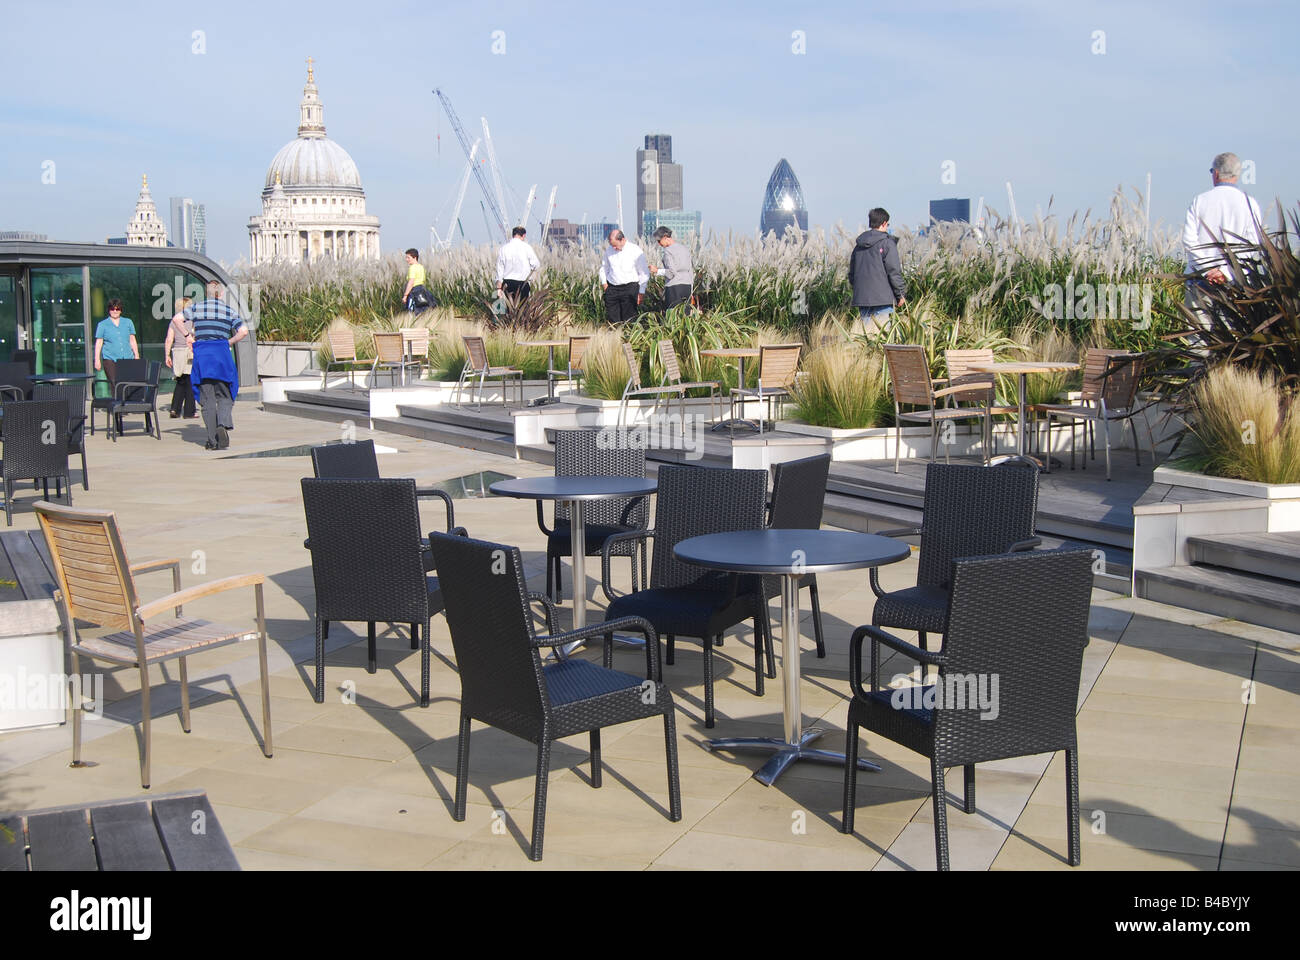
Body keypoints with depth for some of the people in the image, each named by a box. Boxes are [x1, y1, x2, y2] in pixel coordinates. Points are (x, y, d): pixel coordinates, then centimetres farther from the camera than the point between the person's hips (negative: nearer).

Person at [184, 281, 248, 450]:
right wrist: (229, 342, 8)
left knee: (207, 399, 5)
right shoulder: (229, 311, 6)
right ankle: (223, 424, -21)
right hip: (221, 353, -1)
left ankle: (212, 440, 1)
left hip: (201, 353, 1)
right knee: (224, 396, 8)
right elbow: (243, 331, -5)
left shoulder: (196, 307, 8)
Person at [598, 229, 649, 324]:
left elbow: (644, 273, -1)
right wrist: (603, 282, 10)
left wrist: (641, 292, -3)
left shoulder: (636, 251, -7)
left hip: (629, 288, -4)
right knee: (612, 319, 2)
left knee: (628, 320, -5)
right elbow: (604, 267, 24)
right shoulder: (609, 251, 7)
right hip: (611, 288, 4)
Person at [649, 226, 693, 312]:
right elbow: (691, 271, 16)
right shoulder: (684, 248, 13)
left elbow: (671, 273, -17)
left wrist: (657, 270, -5)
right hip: (687, 287, 7)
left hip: (674, 286, -7)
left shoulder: (668, 251, -9)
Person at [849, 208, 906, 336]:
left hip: (861, 298, 6)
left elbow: (851, 273, 18)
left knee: (866, 333, 7)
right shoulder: (887, 243, -6)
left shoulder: (859, 245, 13)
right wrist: (900, 295, -1)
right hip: (882, 297, -6)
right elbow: (894, 272, -8)